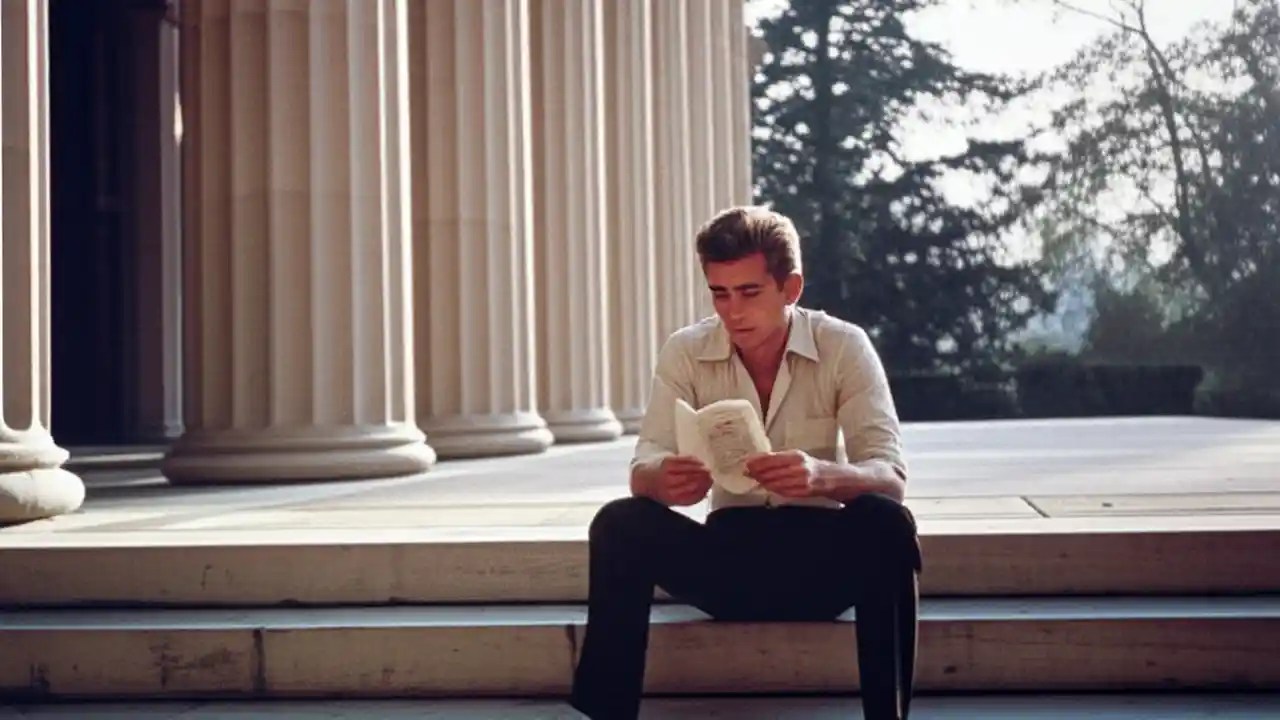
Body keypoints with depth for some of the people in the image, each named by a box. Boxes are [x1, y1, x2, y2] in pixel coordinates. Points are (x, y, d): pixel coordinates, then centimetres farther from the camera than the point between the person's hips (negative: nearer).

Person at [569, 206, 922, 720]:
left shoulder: (844, 347, -10)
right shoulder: (686, 351, -4)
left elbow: (890, 479, -19)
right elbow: (643, 472, -12)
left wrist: (823, 475, -43)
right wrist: (666, 480, -39)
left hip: (820, 557, -1)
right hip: (728, 553, 2)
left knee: (885, 522, -33)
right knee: (620, 523, -25)